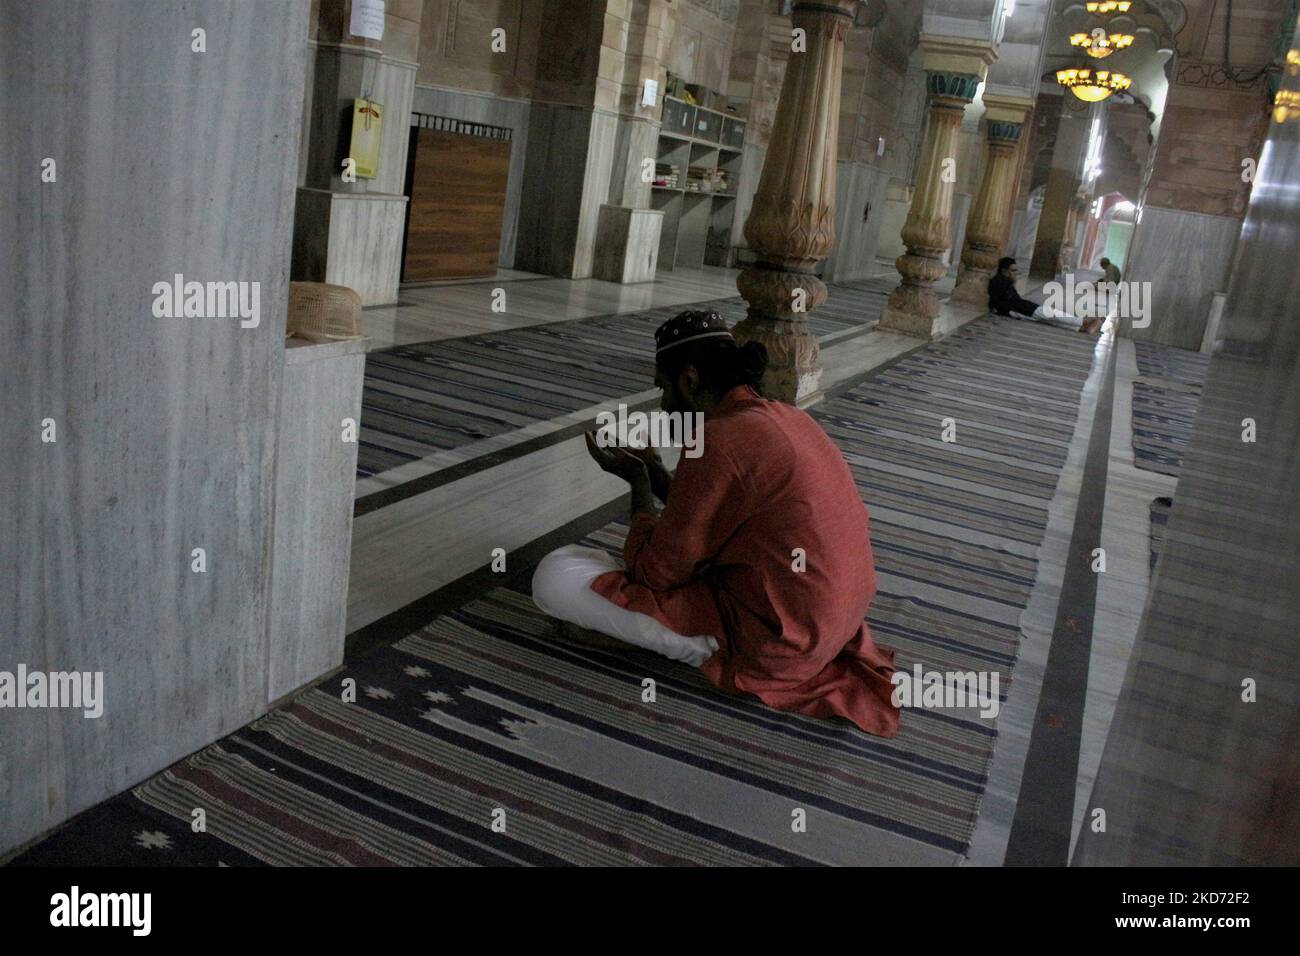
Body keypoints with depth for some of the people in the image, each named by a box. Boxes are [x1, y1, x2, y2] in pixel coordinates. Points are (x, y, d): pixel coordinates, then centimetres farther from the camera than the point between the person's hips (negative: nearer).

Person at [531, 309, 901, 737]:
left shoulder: (720, 442, -22)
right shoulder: (785, 417, 6)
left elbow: (656, 571, -13)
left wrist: (637, 480, 2)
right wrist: (652, 470, 17)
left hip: (766, 644, -9)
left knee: (555, 576, -11)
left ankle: (718, 652, -2)